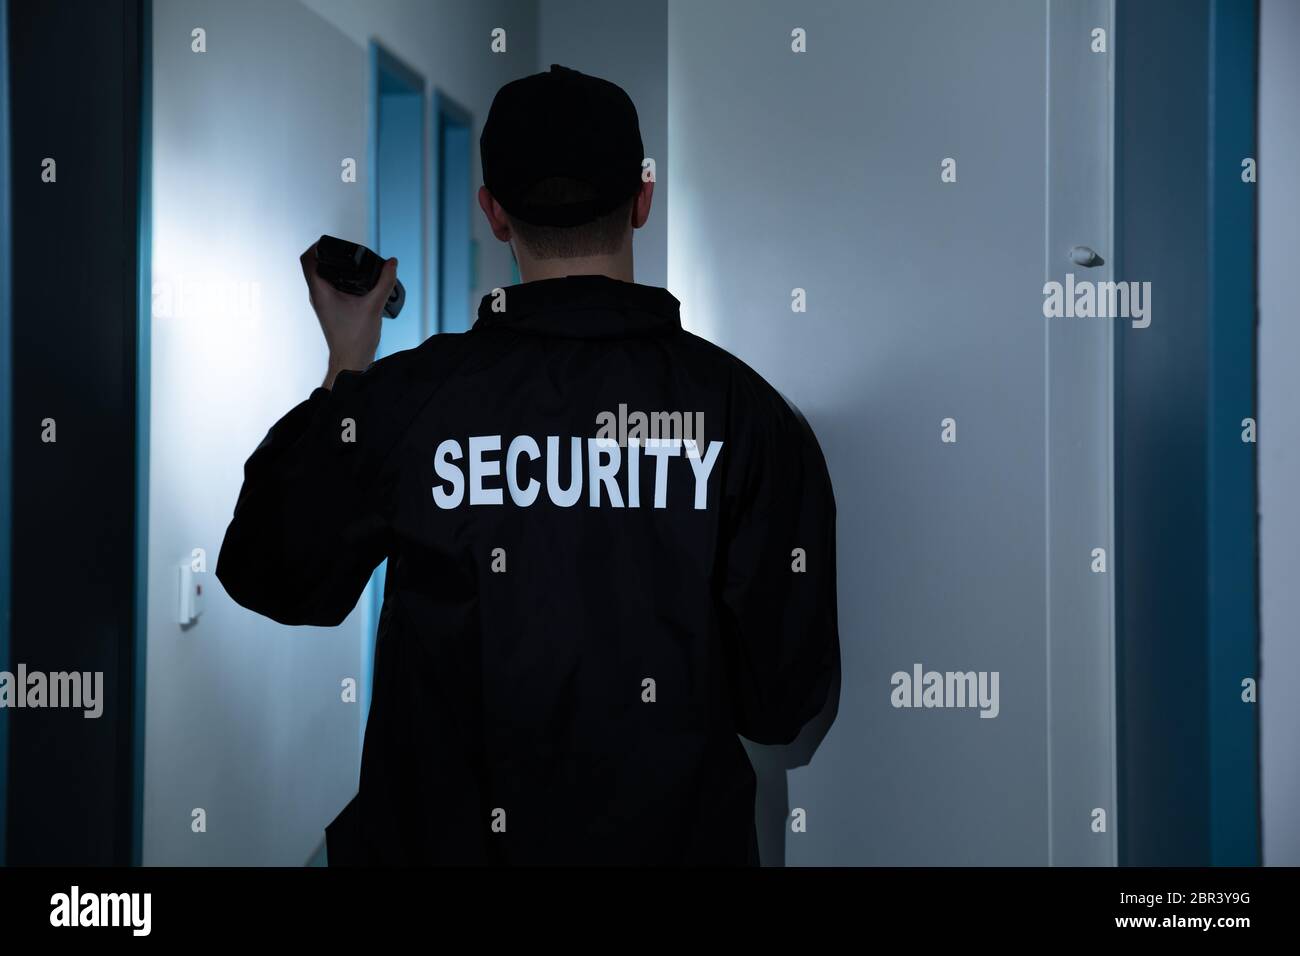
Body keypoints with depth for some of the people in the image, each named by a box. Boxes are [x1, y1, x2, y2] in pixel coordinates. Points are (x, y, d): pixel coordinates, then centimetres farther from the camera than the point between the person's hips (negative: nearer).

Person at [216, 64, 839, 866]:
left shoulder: (400, 400, -15)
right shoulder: (748, 409, -14)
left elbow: (272, 582, 2)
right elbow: (787, 702, -11)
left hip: (448, 833, 1)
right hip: (672, 832, 0)